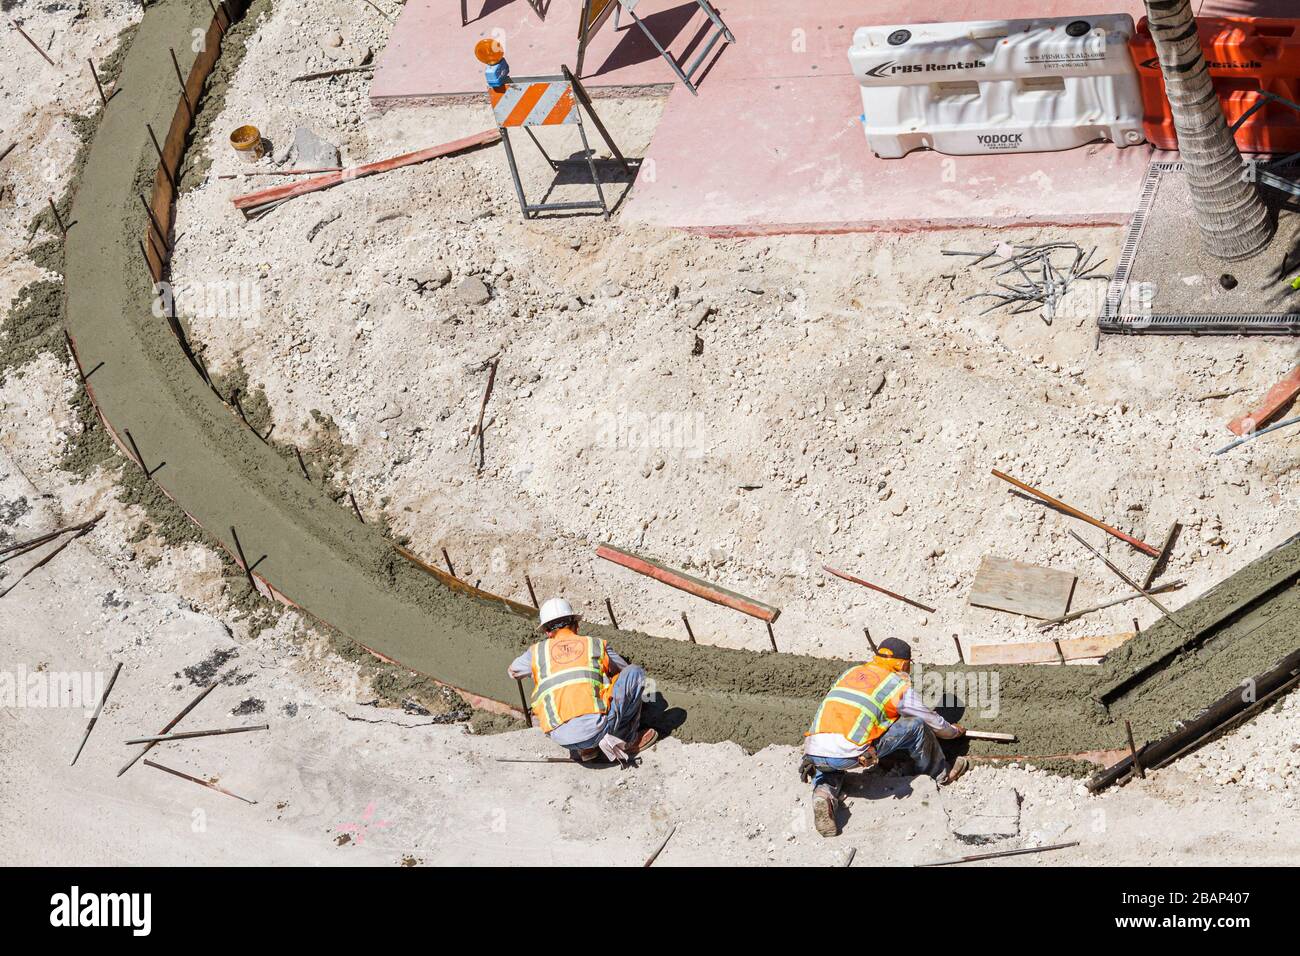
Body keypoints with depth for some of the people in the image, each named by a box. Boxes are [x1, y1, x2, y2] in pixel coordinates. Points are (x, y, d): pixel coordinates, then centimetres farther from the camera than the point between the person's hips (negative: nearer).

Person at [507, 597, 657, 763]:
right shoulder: (597, 645, 16)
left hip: (562, 739, 2)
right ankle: (628, 740, 18)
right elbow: (623, 669, 36)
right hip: (596, 727, -2)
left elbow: (513, 671, 40)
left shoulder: (536, 652, 17)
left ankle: (584, 749, 19)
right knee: (634, 672, 16)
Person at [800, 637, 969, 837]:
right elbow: (932, 720, 22)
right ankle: (942, 773, 30)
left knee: (828, 767, 40)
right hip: (849, 755, -5)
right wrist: (953, 731, 43)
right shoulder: (899, 685, 8)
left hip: (814, 752, 5)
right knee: (916, 726, 8)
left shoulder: (850, 672, 24)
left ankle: (823, 794, 9)